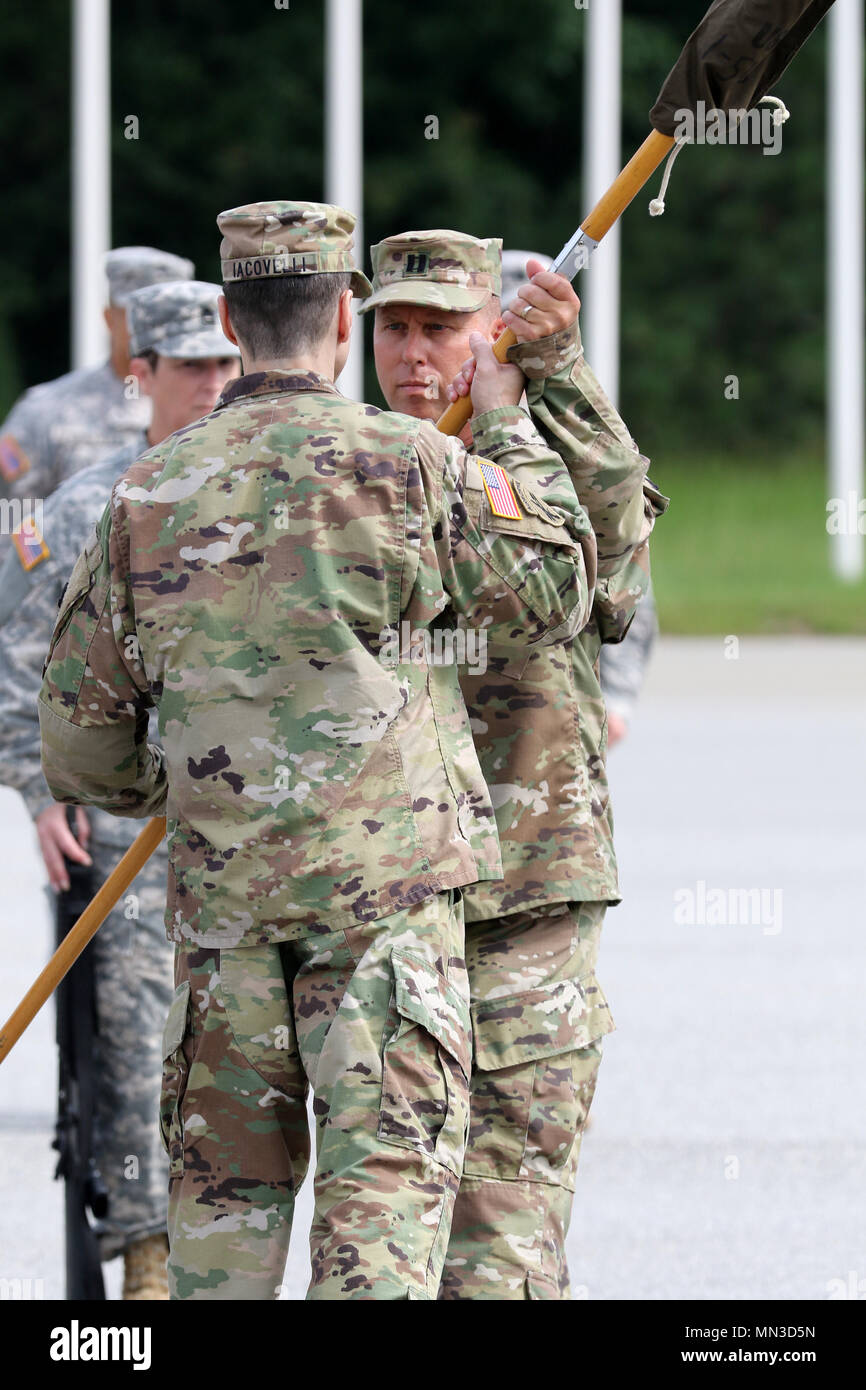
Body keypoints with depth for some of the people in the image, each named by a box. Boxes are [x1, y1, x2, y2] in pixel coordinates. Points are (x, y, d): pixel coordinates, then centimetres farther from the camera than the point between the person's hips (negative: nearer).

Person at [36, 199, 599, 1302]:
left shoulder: (151, 492, 5)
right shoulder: (406, 465, -7)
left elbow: (83, 732, 11)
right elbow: (553, 598, 6)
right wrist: (506, 431, 16)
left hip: (220, 883, 4)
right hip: (389, 880, -3)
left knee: (228, 1170, 14)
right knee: (387, 1168, -5)